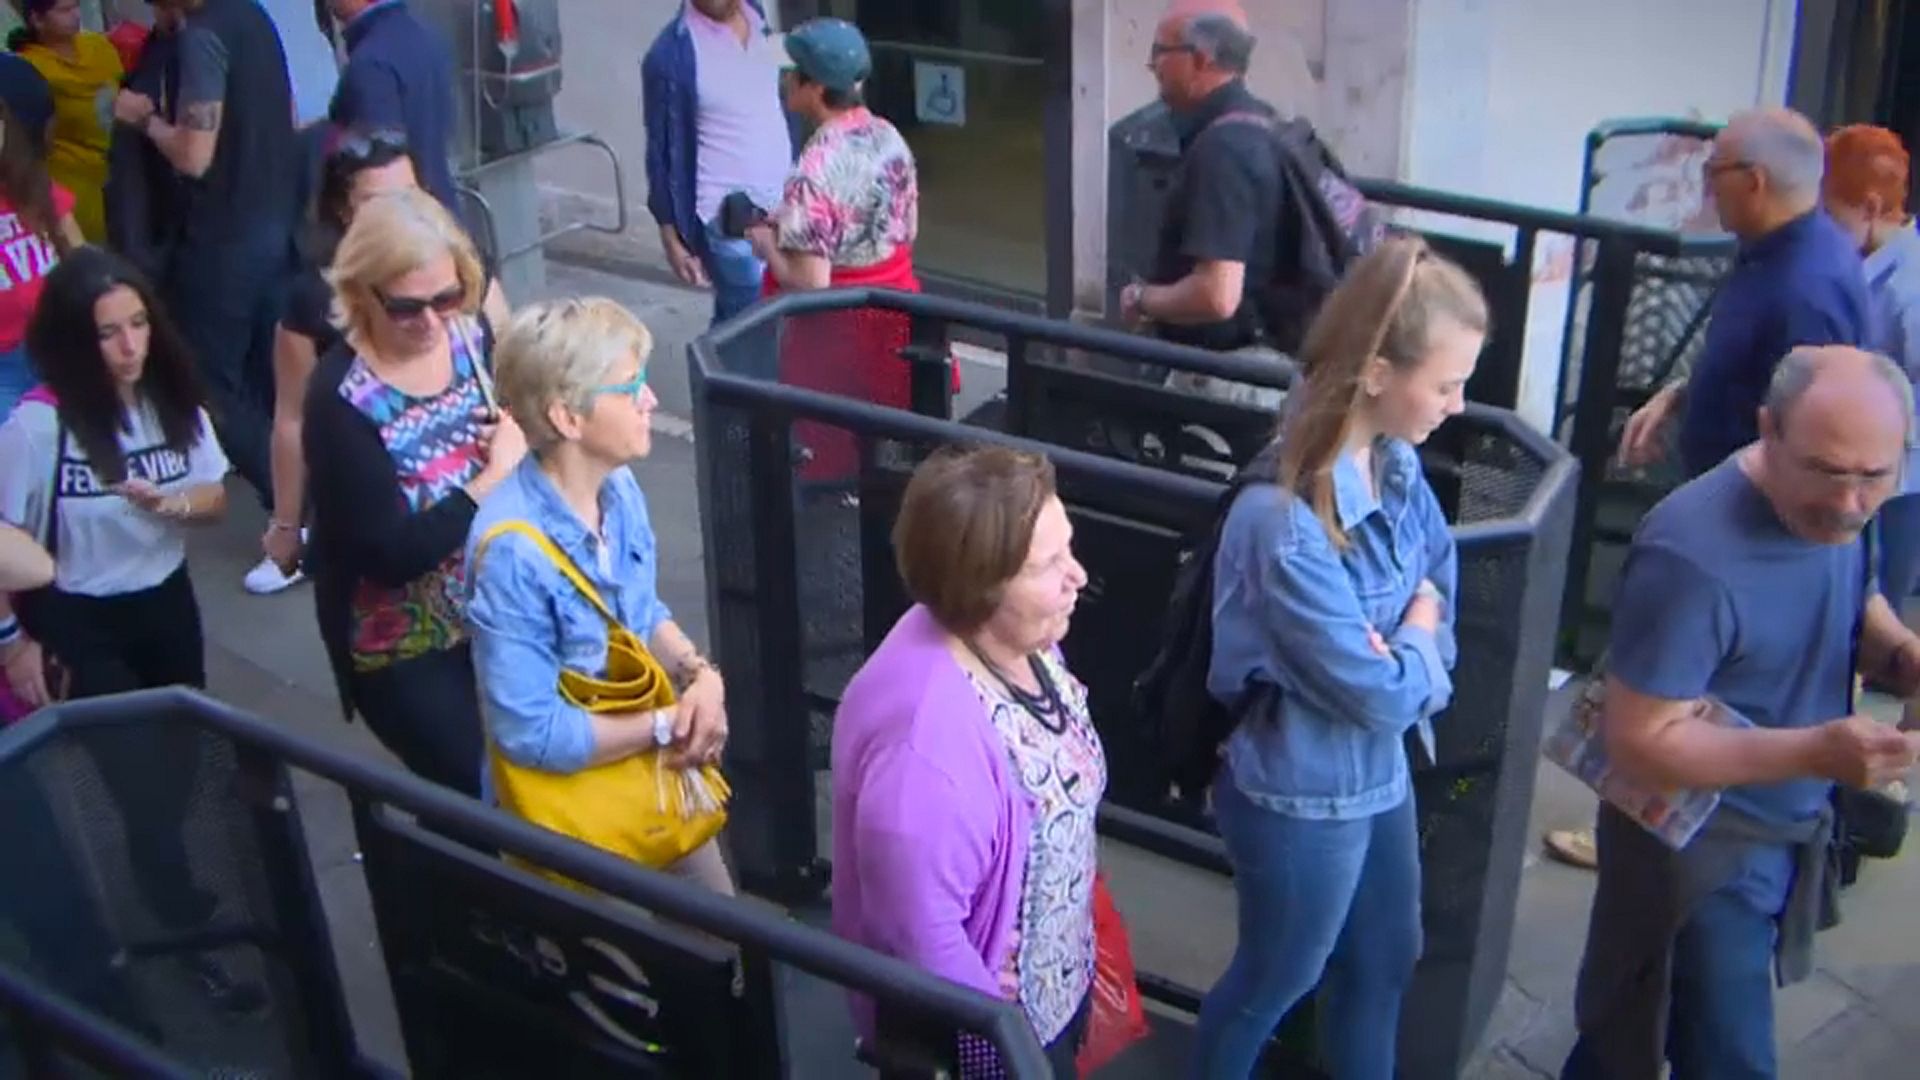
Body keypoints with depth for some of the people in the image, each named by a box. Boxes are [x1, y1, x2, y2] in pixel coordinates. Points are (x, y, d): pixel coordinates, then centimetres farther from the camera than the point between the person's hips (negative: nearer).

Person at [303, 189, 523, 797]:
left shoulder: (472, 335, -8)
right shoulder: (342, 402, -23)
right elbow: (395, 555, -25)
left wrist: (524, 437, -15)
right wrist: (495, 475, -22)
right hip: (408, 646, -5)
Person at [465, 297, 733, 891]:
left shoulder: (618, 486, -7)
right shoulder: (514, 551, -30)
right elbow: (532, 734, -29)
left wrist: (699, 673, -11)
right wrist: (669, 726, -20)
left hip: (646, 751, 7)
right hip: (564, 785, -7)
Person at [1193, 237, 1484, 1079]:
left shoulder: (1395, 464, -9)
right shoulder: (1285, 529, -34)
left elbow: (1441, 576, 5)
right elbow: (1381, 693, -26)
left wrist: (1408, 657, -14)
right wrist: (1418, 635, -6)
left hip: (1382, 770, 8)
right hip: (1303, 794, -8)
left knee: (1386, 959, 28)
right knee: (1275, 982, 18)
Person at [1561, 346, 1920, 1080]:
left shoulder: (1828, 508, -7)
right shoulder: (1694, 557, -32)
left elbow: (1856, 605, 13)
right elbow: (1636, 742, -29)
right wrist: (1815, 752, -37)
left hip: (1790, 829, 7)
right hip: (1703, 845, -7)